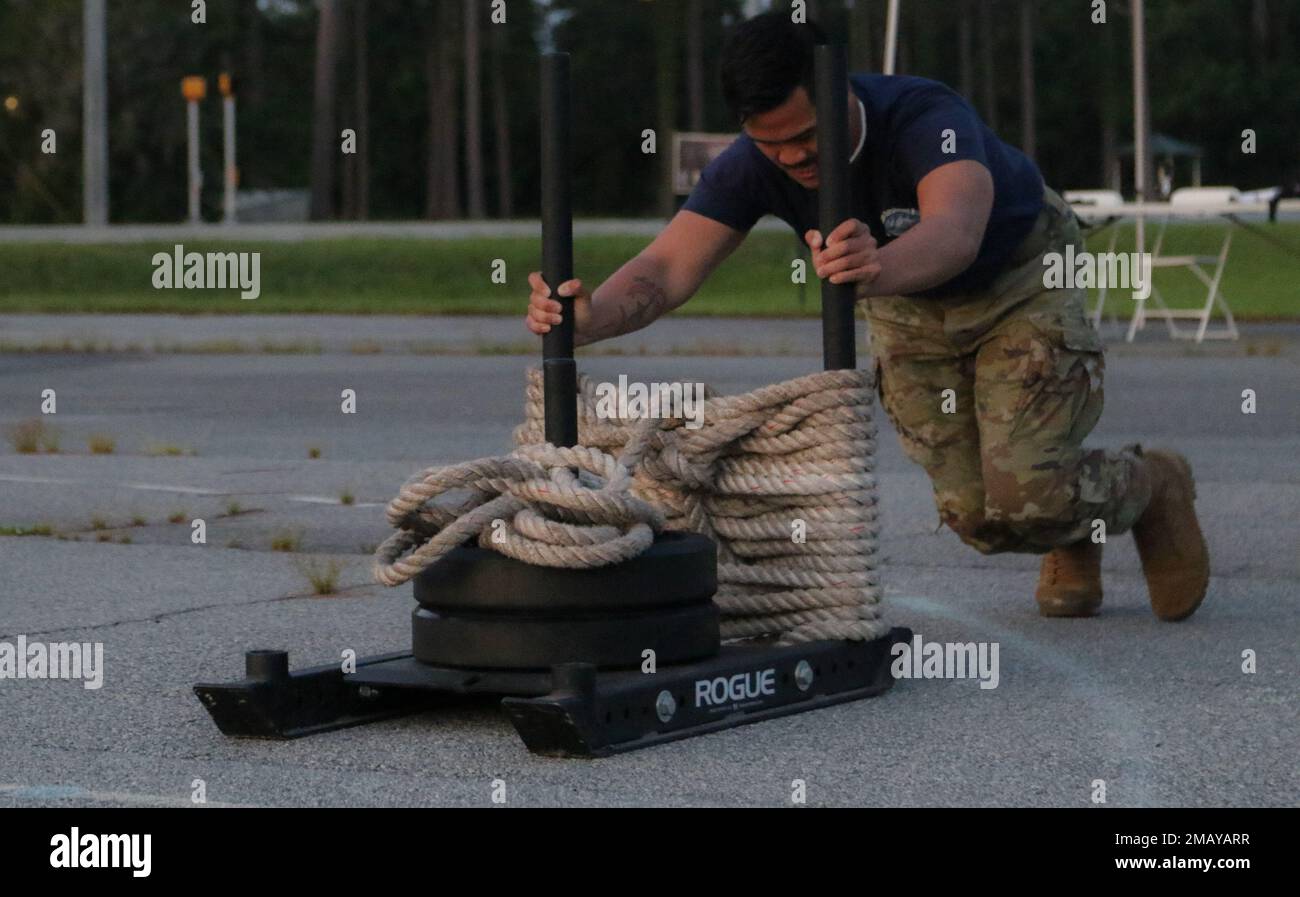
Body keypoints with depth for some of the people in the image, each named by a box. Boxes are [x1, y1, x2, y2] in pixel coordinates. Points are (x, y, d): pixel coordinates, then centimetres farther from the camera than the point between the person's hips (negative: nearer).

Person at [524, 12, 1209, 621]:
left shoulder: (926, 118, -39)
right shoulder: (753, 166, -25)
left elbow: (953, 236, -58)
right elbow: (667, 269, -33)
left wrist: (877, 269, -80)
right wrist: (589, 318, -55)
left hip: (1020, 276, -5)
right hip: (910, 307, 5)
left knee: (1026, 496, -20)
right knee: (972, 512, -7)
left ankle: (1151, 487, 15)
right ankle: (1072, 541, 29)